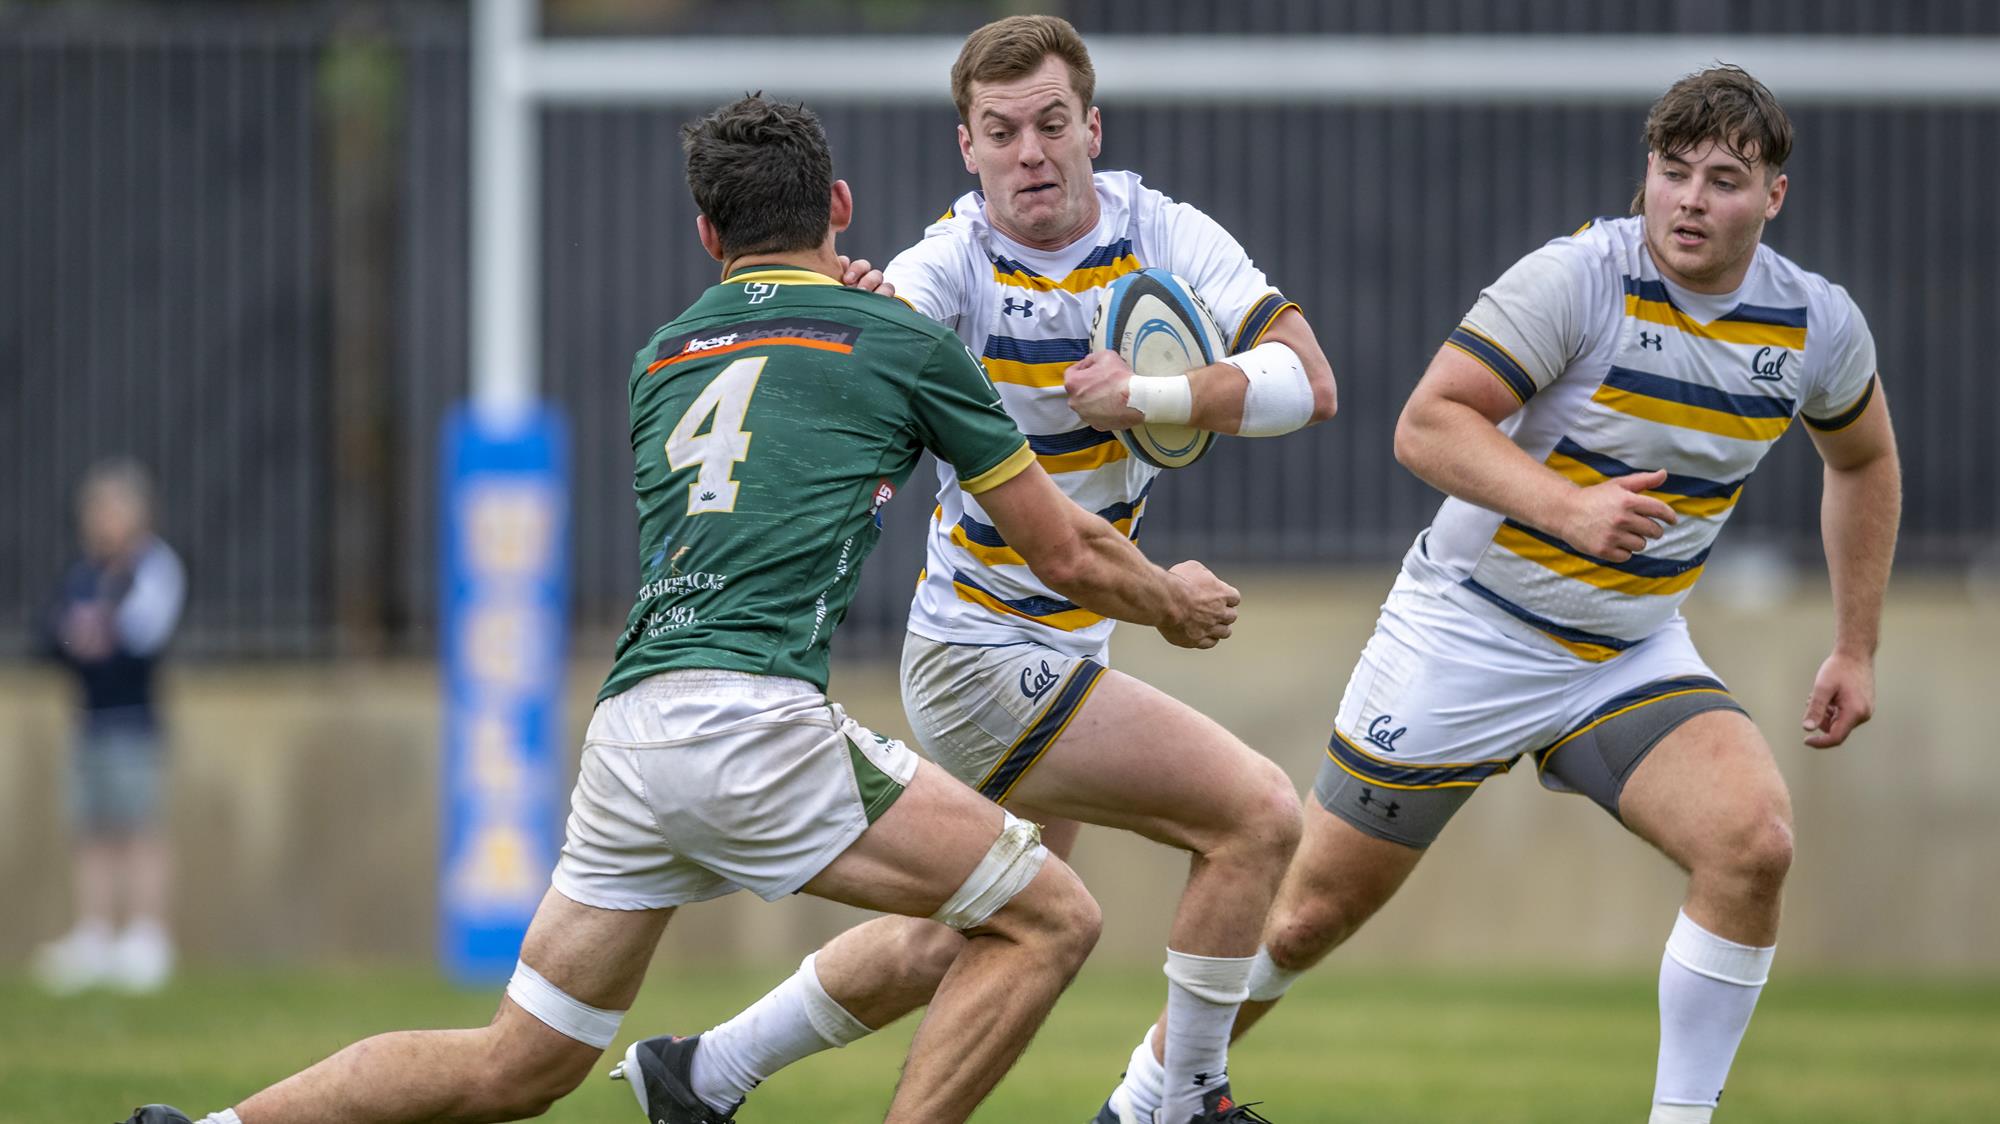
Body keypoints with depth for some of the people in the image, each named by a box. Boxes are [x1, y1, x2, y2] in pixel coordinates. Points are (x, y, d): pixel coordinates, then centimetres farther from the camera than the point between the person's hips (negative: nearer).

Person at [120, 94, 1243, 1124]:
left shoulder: (663, 358, 23)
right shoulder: (898, 340, 7)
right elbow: (1065, 552, 15)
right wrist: (1173, 601, 34)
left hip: (627, 731, 7)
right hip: (757, 716, -7)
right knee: (1051, 918, 2)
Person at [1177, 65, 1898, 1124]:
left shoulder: (1818, 324, -4)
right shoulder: (1578, 277, -20)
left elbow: (1863, 458, 17)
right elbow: (1428, 424, -23)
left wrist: (1856, 650, 15)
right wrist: (1572, 507, -37)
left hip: (1633, 653, 4)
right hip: (1471, 628, -4)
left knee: (1753, 840, -23)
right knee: (1314, 909, 2)